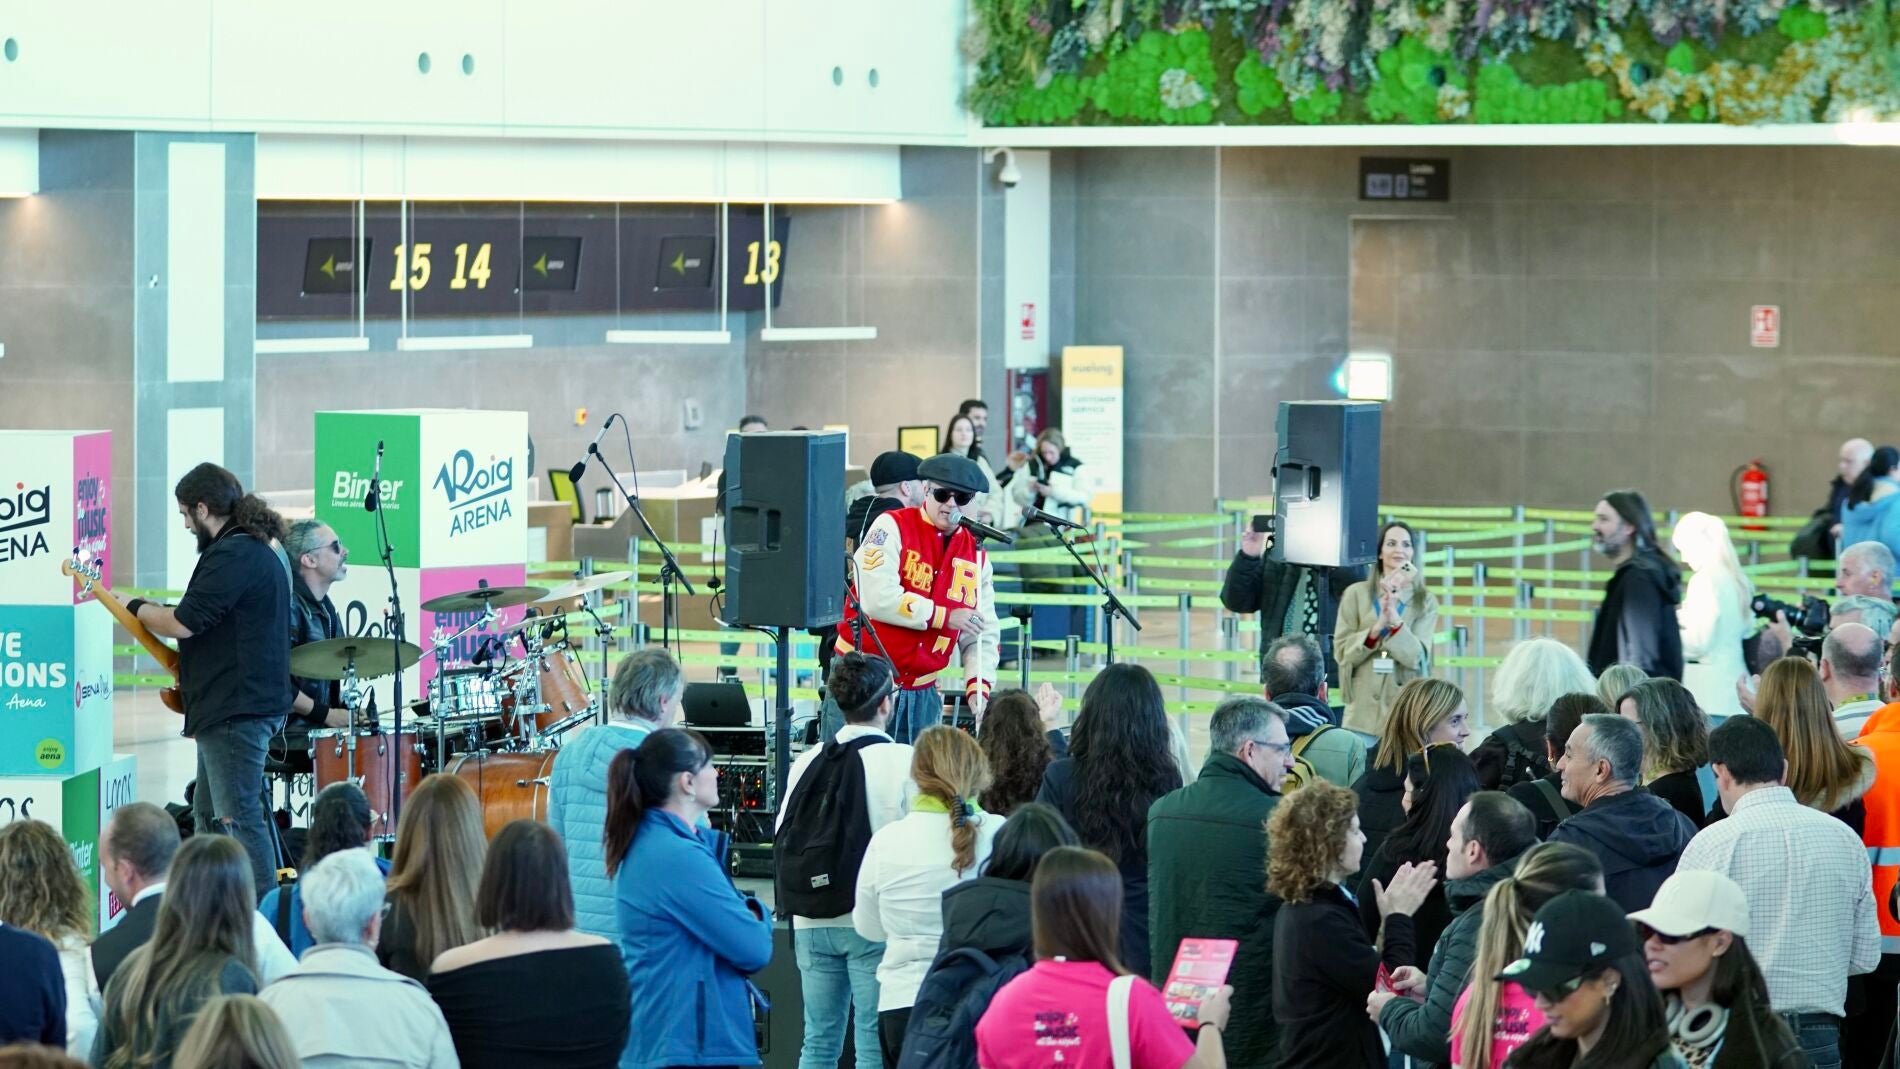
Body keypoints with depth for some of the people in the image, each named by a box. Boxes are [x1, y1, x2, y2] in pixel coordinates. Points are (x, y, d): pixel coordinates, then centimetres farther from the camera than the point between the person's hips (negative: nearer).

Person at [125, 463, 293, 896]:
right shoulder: (260, 549, 18)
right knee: (208, 816, 17)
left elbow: (183, 622, -22)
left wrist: (138, 608, -3)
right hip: (239, 706, 11)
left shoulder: (232, 556, -17)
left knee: (237, 819, -12)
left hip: (237, 710, -11)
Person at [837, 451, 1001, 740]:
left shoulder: (976, 555, 9)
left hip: (922, 693, 5)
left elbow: (984, 634, 9)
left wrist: (978, 687, -7)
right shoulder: (893, 527, -7)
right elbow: (878, 599, -19)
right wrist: (945, 617, -14)